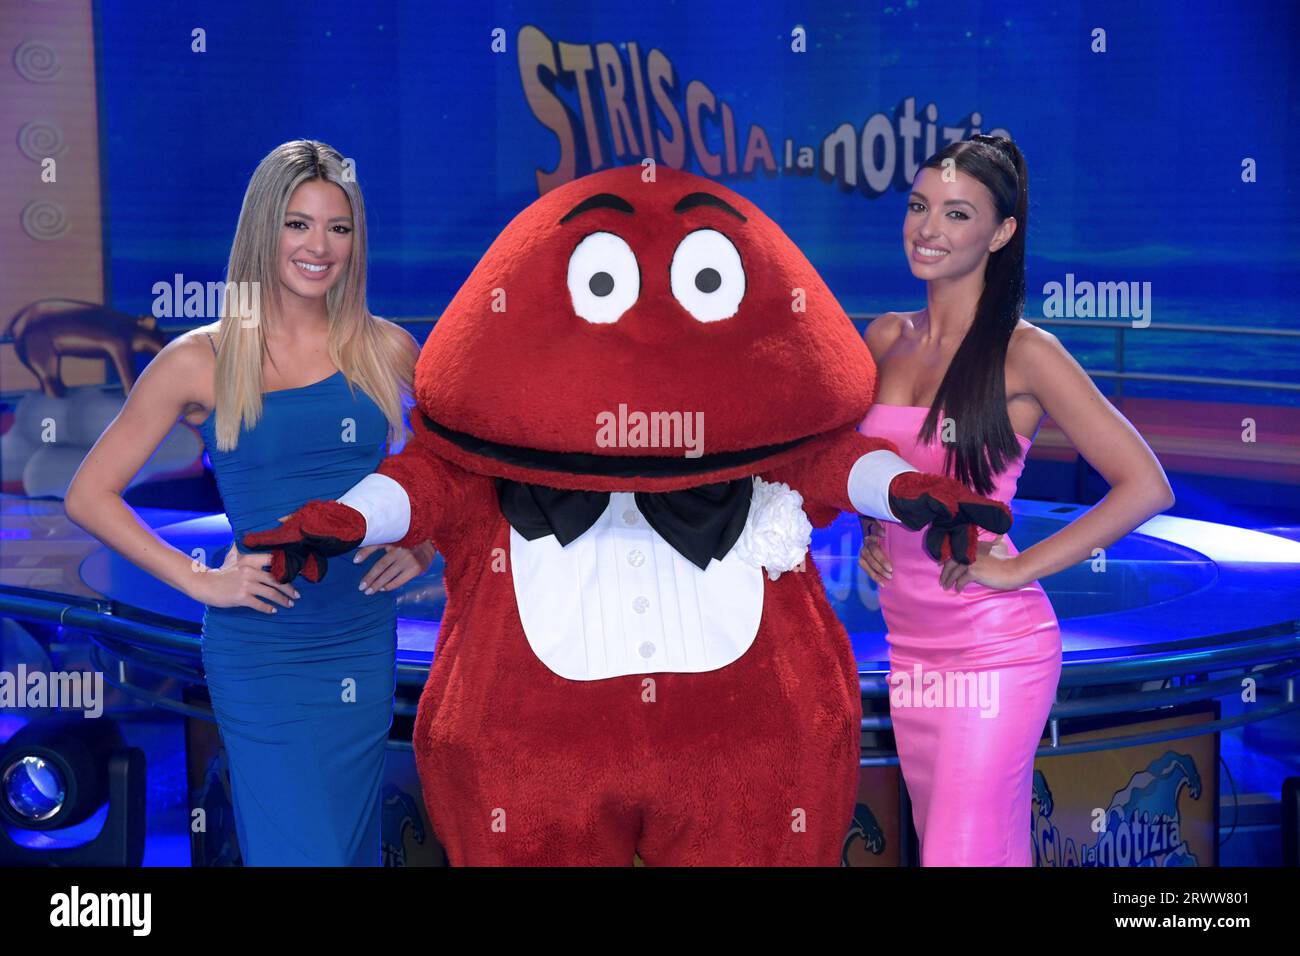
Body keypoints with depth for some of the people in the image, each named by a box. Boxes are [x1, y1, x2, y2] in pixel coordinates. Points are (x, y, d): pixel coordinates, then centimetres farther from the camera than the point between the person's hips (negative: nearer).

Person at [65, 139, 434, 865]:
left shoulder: (386, 350, 1)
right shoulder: (201, 360, -5)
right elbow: (90, 495, -2)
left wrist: (423, 547, 1)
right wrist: (200, 581, -8)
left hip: (366, 642, 3)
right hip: (260, 651, -3)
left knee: (355, 841, 15)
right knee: (296, 848, -1)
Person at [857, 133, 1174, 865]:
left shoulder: (1023, 352, -11)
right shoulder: (885, 338, 6)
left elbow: (1145, 486, -14)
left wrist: (1017, 570, -14)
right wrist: (869, 529, 7)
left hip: (993, 647, -6)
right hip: (909, 641, 6)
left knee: (966, 853, -4)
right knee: (939, 838, 15)